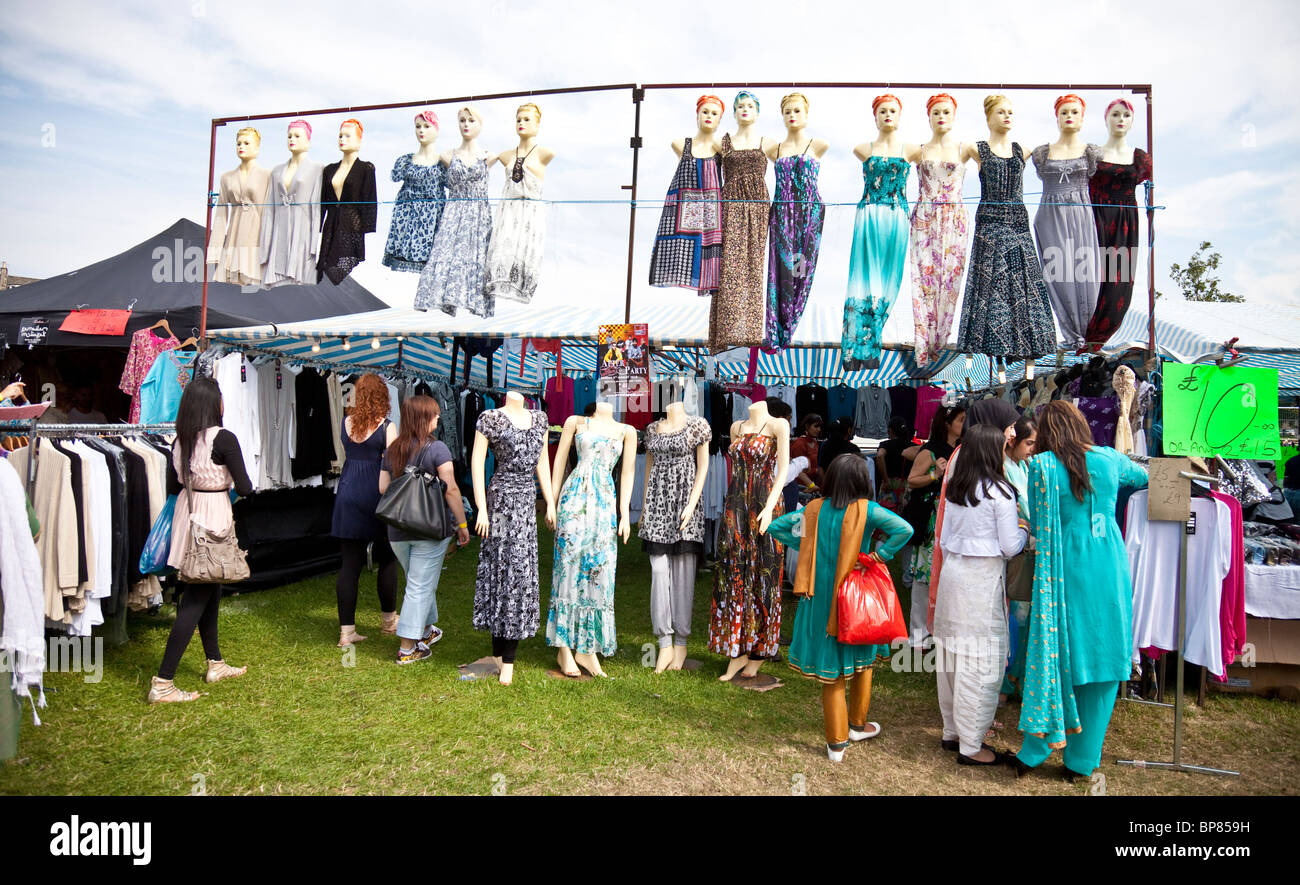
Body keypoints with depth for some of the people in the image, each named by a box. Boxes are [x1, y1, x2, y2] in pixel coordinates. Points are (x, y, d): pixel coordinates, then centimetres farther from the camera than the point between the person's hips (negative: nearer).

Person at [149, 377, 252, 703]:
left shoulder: (181, 440, 4)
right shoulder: (223, 438, -16)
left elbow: (172, 486, 10)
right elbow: (245, 487, -13)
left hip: (186, 513, 8)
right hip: (214, 516, -8)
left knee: (210, 591, 20)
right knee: (195, 600, -3)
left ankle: (215, 664, 34)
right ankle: (163, 683, -2)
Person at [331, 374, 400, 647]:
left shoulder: (345, 423, 4)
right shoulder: (387, 427, -9)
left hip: (348, 493, 4)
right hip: (376, 493, -4)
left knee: (350, 562, 5)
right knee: (386, 559, 13)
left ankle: (346, 630, 6)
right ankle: (389, 620, 26)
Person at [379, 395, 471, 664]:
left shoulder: (392, 450, 7)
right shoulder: (436, 448, -10)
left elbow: (383, 487, 7)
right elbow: (451, 489, -13)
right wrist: (462, 524, -7)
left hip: (397, 531, 6)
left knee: (419, 582, 23)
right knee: (421, 586, 2)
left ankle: (426, 630, 38)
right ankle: (407, 648, 5)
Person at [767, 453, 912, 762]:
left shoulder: (814, 510, -2)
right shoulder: (866, 510, -12)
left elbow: (775, 527, 3)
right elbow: (904, 529, -24)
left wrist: (806, 545, 5)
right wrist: (879, 556, -13)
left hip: (822, 599, 2)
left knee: (831, 668, 10)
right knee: (862, 659, 22)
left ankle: (836, 742, 16)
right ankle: (857, 724, 37)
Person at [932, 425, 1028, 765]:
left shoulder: (954, 488, 7)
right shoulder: (999, 491, -12)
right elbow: (1010, 547, -9)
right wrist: (1024, 530, 9)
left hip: (952, 571, 7)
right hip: (983, 578, -7)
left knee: (952, 652, 14)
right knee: (980, 660, 0)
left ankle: (952, 731, 27)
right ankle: (971, 745, 6)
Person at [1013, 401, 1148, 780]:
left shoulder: (1041, 465, -5)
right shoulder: (1109, 459, 5)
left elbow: (1037, 526, -4)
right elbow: (1143, 478, 28)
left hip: (1063, 569, -2)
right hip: (1109, 570, 2)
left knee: (1054, 654, 7)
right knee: (1103, 657, 10)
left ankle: (1033, 752, 13)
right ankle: (1082, 760, 18)